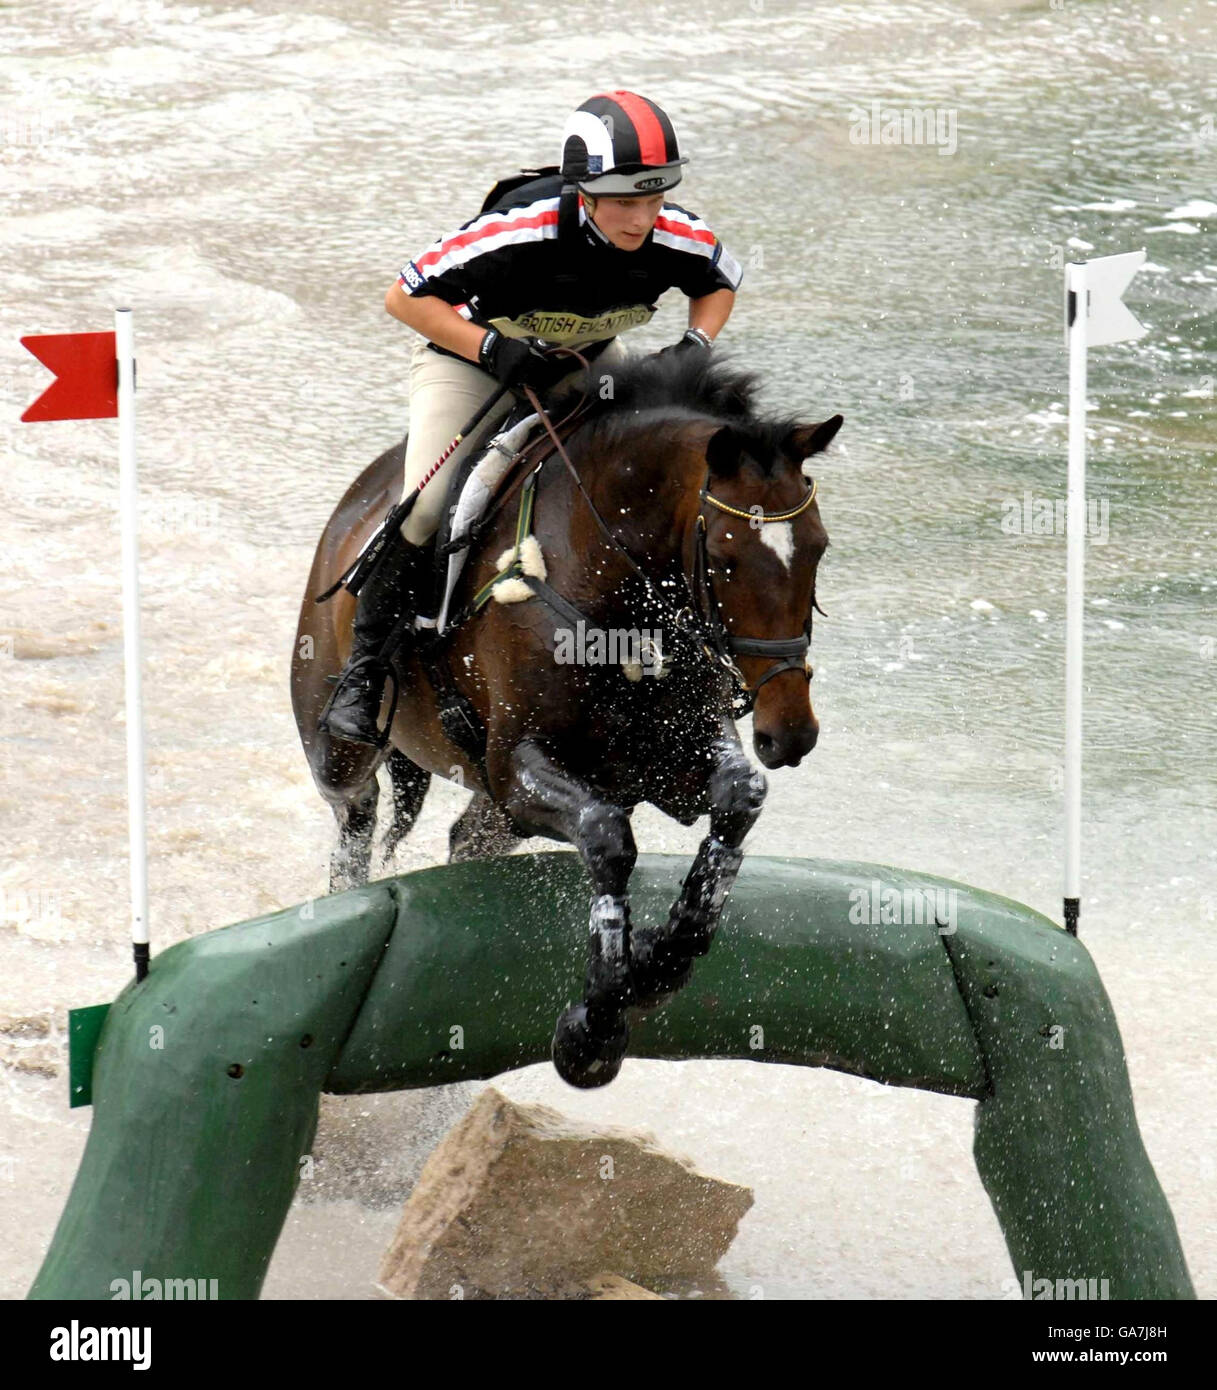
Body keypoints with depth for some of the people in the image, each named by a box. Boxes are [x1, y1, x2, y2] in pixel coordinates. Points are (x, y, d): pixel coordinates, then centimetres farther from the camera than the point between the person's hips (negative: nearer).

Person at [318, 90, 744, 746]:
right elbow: (405, 296, -27)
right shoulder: (518, 231, -39)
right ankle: (364, 672, -6)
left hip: (588, 361, 4)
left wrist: (696, 345, -19)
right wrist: (497, 348, -38)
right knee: (424, 507, -22)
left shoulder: (677, 238, -26)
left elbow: (721, 281, 1)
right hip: (471, 355, -4)